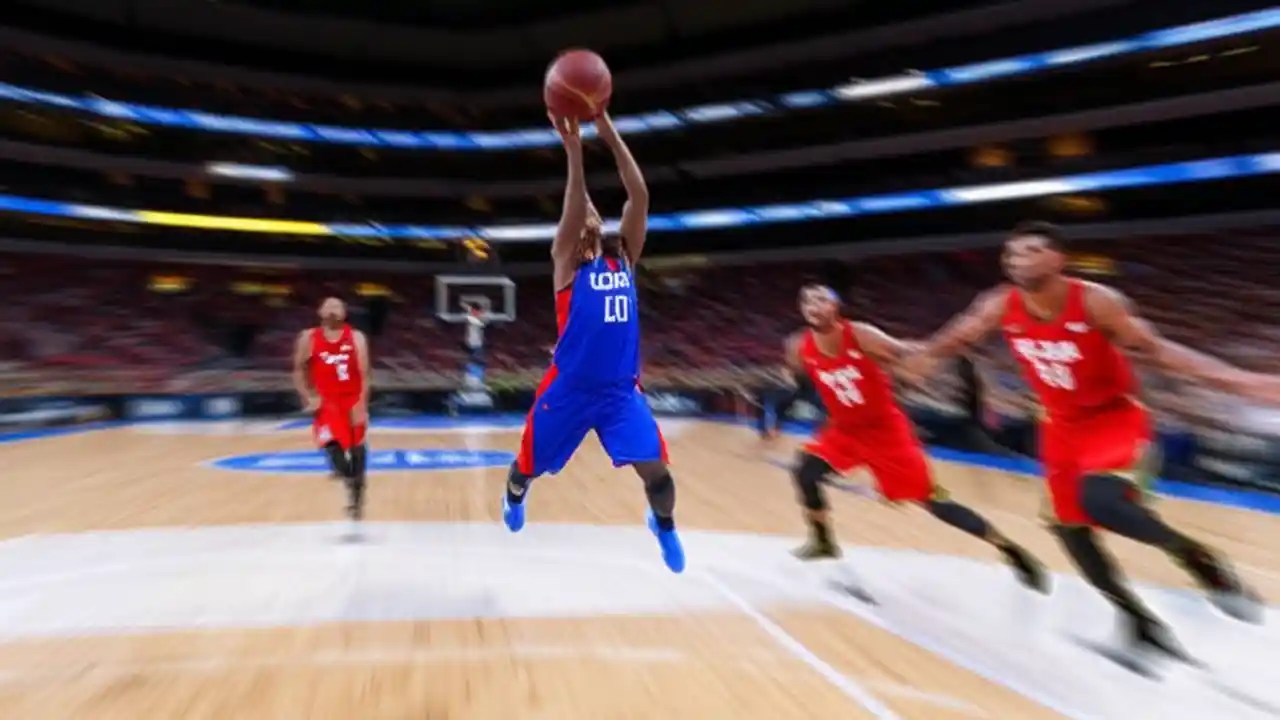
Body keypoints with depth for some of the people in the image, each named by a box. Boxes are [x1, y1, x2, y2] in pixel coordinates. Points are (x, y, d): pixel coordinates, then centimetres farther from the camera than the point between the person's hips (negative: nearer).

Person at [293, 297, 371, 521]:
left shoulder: (356, 338, -6)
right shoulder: (308, 338, -2)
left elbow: (364, 375, -9)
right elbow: (299, 370, 6)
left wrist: (361, 406, -18)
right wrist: (308, 398, -6)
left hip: (353, 402, 0)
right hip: (326, 402, 0)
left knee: (357, 450, 10)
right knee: (332, 446, -22)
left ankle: (357, 489, 28)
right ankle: (351, 484, -1)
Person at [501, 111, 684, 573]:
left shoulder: (624, 254, 8)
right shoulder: (566, 260, -1)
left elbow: (640, 196, -4)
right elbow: (572, 208, -20)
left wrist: (610, 134, -8)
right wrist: (573, 148, -25)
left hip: (621, 388, 2)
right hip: (569, 388, -2)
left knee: (656, 470, -7)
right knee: (530, 465, 15)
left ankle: (663, 524, 28)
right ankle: (514, 496, 54)